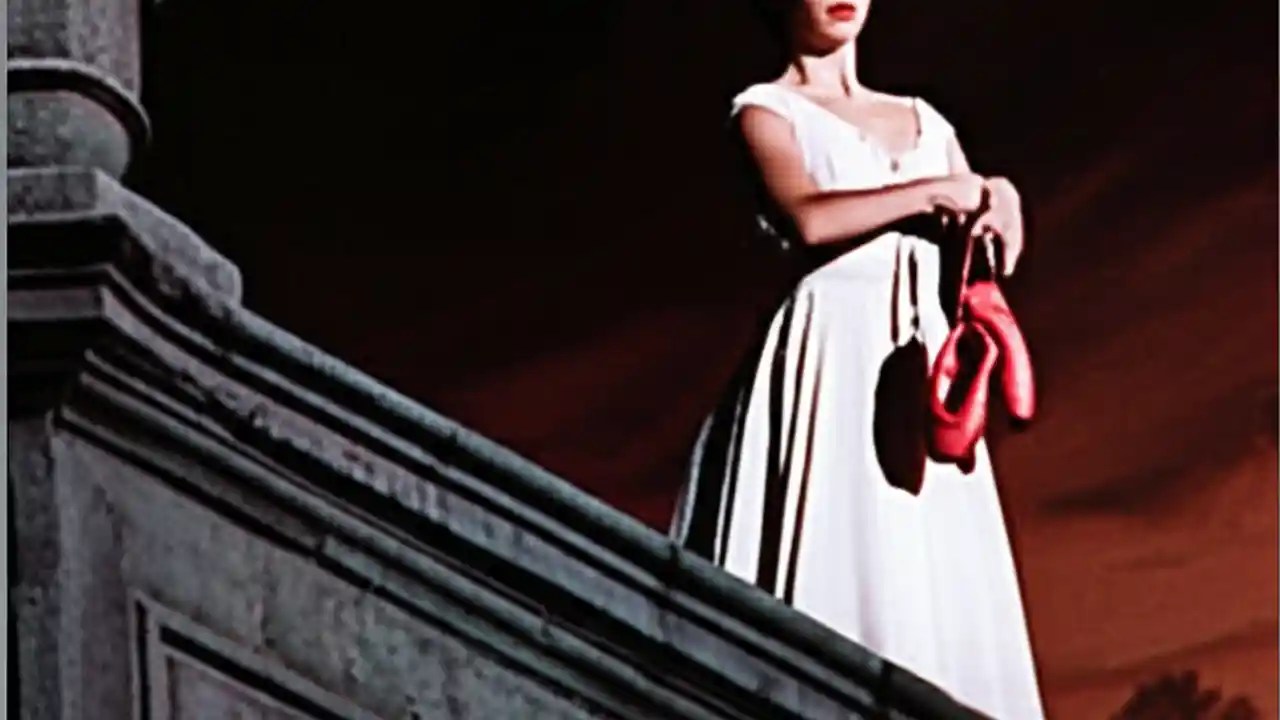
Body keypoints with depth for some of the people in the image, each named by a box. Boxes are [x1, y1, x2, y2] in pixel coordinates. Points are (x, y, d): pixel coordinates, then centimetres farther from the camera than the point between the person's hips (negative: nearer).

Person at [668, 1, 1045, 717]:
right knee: (840, 579, -16)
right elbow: (808, 220, -14)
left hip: (927, 375, 6)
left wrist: (996, 200, -5)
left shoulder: (925, 121, 23)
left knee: (945, 598, -5)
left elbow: (997, 250, 16)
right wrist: (935, 191, -6)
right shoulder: (768, 111, 6)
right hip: (831, 365, -5)